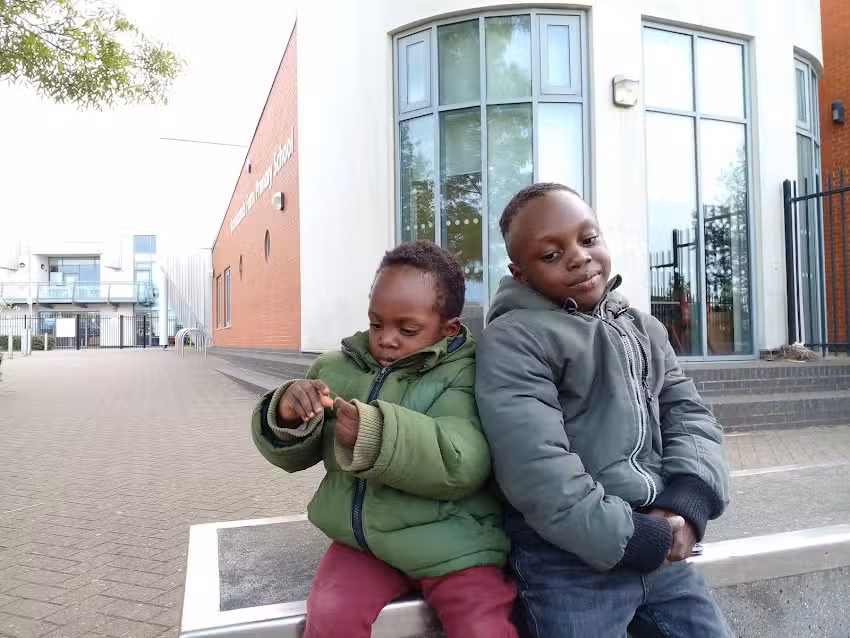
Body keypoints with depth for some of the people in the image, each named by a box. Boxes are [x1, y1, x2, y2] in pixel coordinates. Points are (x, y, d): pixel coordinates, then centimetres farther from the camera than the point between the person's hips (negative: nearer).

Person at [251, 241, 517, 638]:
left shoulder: (461, 374, -10)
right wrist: (287, 417, -16)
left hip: (447, 543, -3)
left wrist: (378, 434, -39)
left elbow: (463, 462, -25)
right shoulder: (338, 367, 4)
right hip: (361, 538, 3)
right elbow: (294, 456, 8)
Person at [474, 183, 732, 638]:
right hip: (568, 562, -6)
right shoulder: (513, 338, -14)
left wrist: (690, 501, -12)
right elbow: (534, 470, -22)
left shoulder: (644, 330, 11)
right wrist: (625, 537, -16)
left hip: (660, 546, 6)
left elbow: (690, 416, 5)